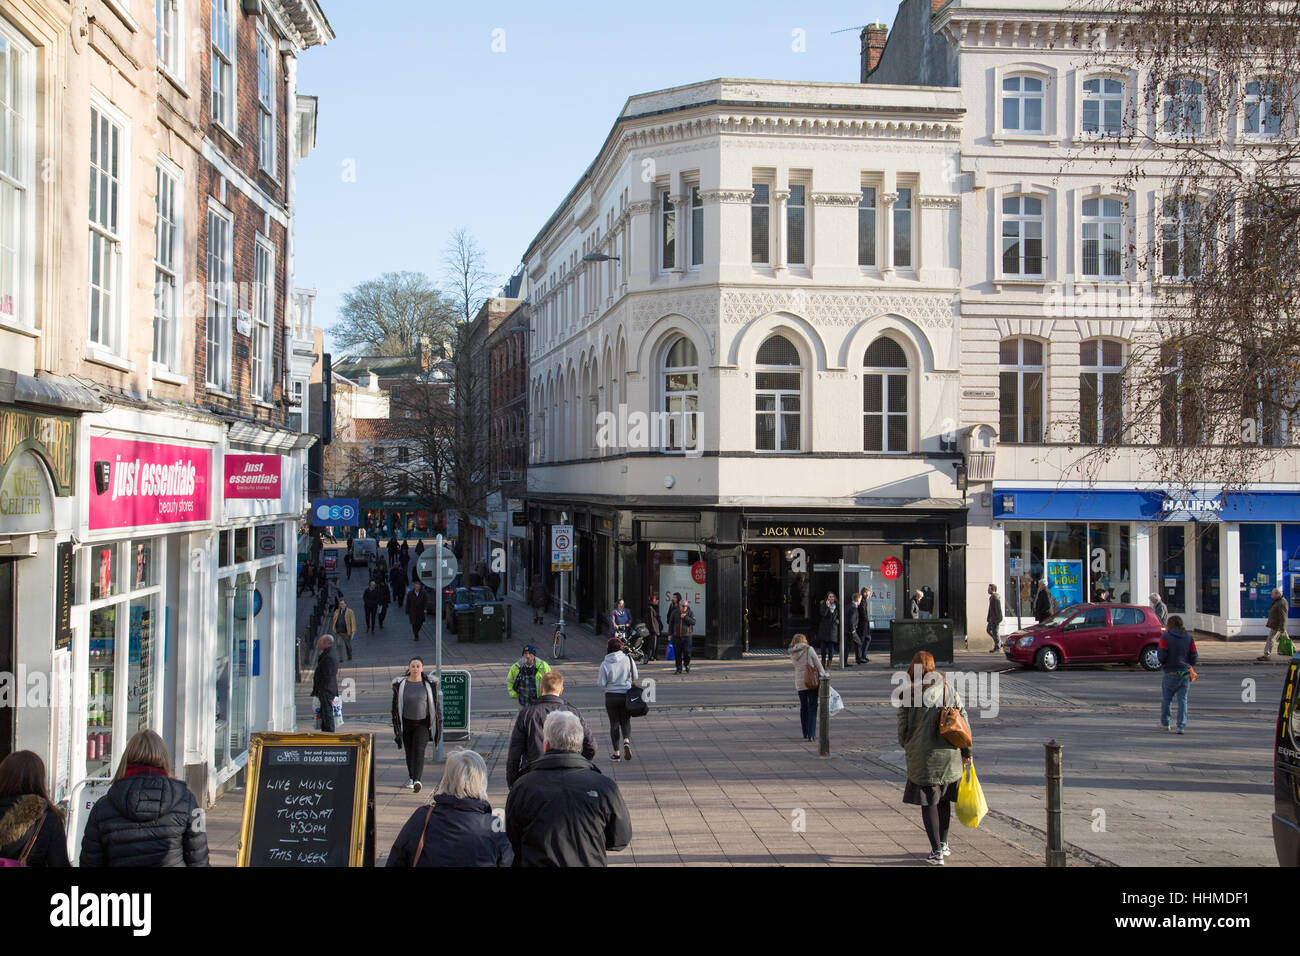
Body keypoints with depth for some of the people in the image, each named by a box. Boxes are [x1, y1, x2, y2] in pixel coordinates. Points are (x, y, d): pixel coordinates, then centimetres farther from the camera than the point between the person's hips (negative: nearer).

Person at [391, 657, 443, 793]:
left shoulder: (428, 684, -2)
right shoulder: (400, 684, -2)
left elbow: (435, 704, 5)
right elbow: (395, 705, 3)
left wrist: (437, 723, 5)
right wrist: (396, 724, 1)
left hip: (423, 723, -2)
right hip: (406, 723, 2)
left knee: (419, 750, -18)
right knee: (409, 751, 12)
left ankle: (417, 780, -29)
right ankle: (411, 778, 33)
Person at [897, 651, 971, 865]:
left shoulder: (909, 694, -8)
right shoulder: (949, 690, 2)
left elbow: (903, 727, -5)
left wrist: (907, 747, 15)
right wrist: (966, 751, 13)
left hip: (923, 758, -4)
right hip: (949, 755, 4)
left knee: (928, 802, 4)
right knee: (944, 800, 21)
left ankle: (937, 852, 3)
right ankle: (943, 843, 28)